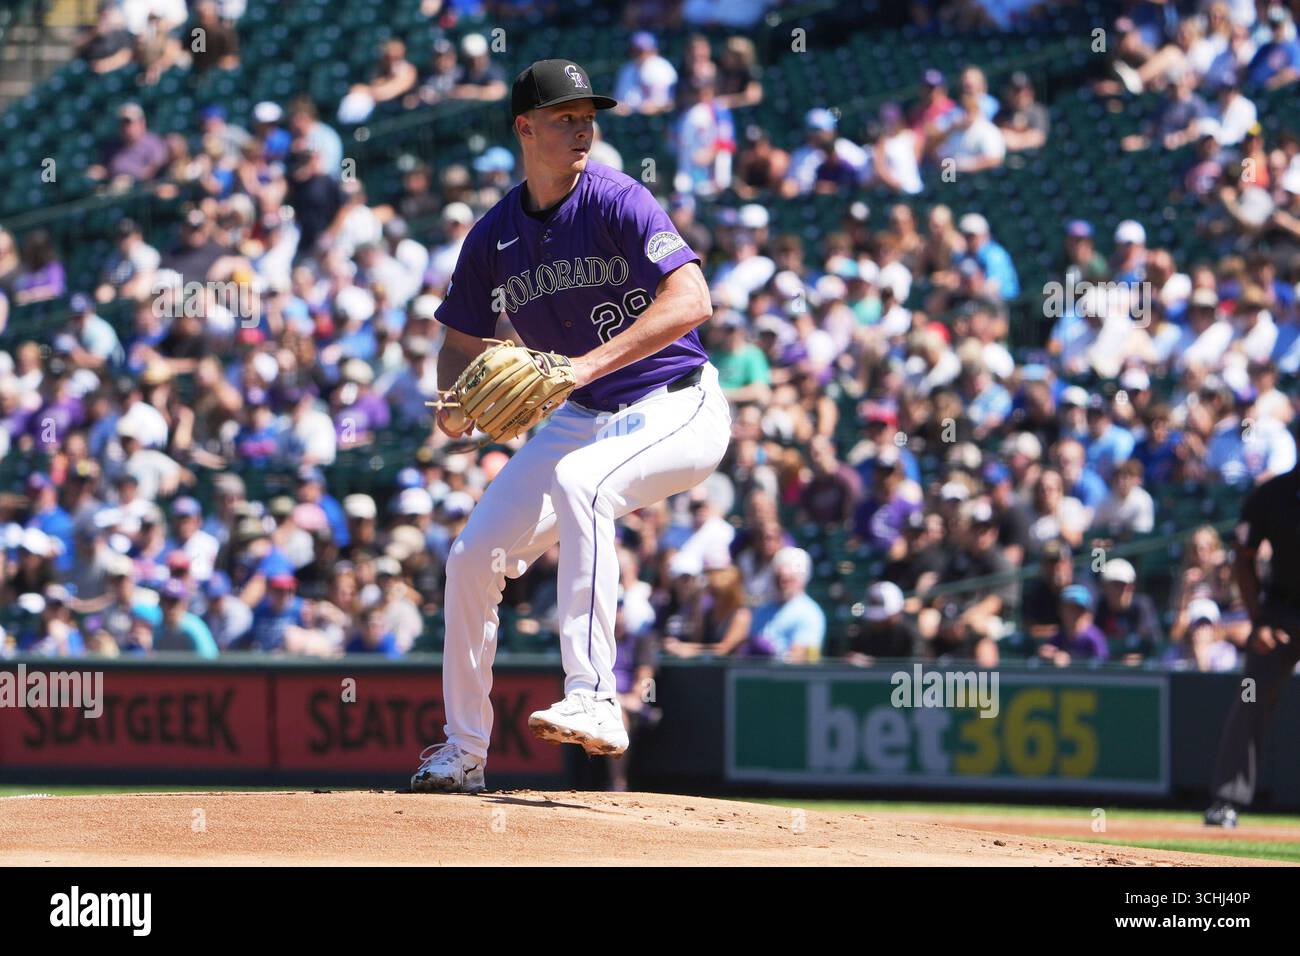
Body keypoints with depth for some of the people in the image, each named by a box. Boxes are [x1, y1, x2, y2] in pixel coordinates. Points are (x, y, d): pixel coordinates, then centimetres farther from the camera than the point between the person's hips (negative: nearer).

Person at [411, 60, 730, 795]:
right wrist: (454, 402, -9)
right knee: (473, 558, 1)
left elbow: (692, 300, -28)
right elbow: (464, 343, 15)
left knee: (579, 481, -36)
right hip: (581, 421, 7)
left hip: (677, 410, -7)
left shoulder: (616, 201, -16)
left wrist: (591, 363, -36)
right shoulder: (494, 238, 3)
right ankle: (463, 752, 17)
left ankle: (596, 701, -38)